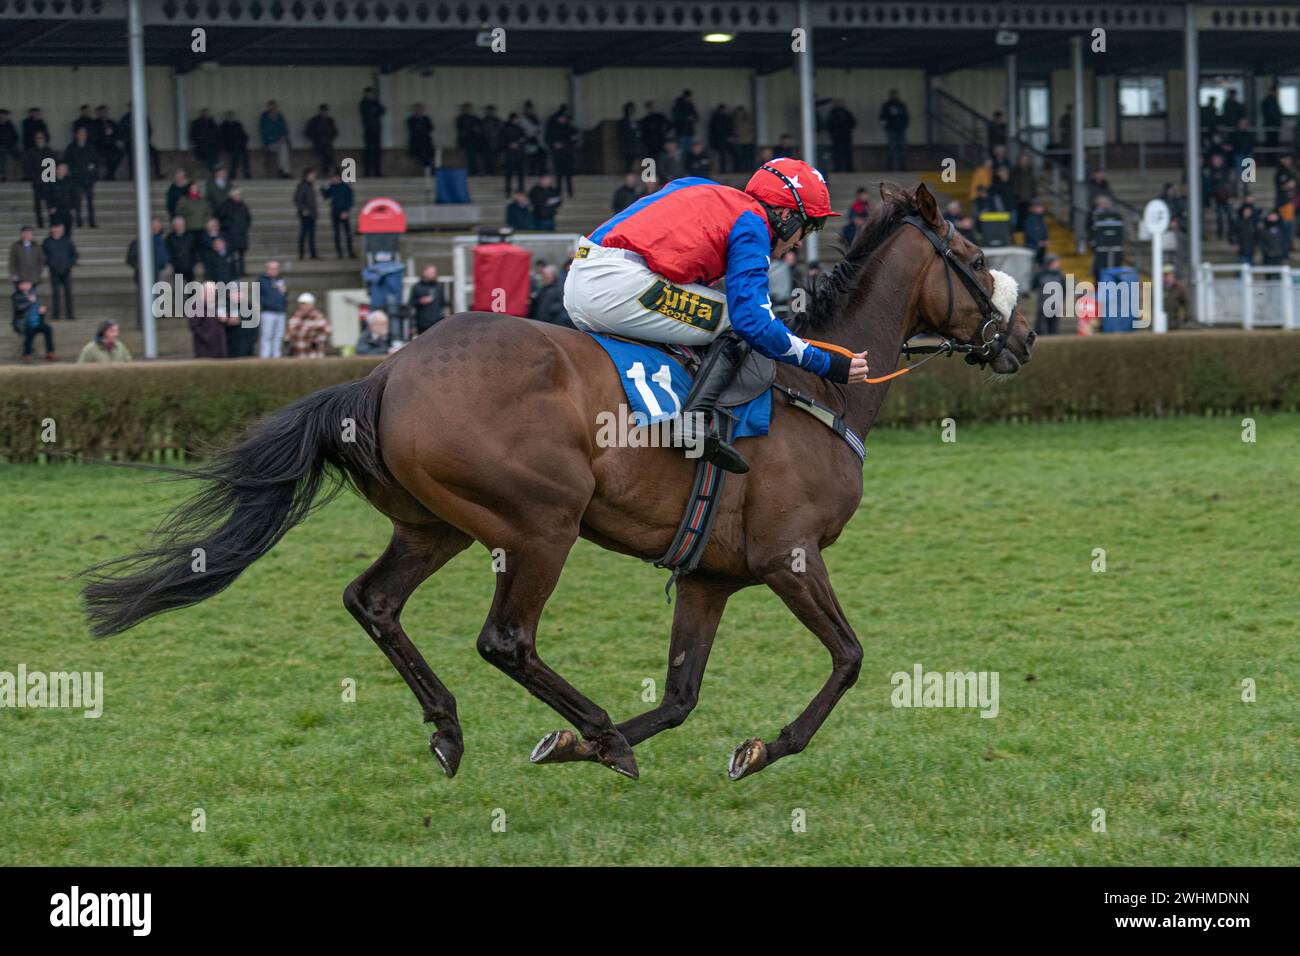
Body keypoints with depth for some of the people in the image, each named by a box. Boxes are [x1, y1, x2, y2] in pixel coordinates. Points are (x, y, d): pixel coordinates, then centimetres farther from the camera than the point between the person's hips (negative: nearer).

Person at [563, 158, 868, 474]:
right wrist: (825, 364, -1)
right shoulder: (752, 223, 1)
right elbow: (754, 320, -8)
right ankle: (695, 417, -17)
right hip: (617, 284, -9)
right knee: (738, 323, 2)